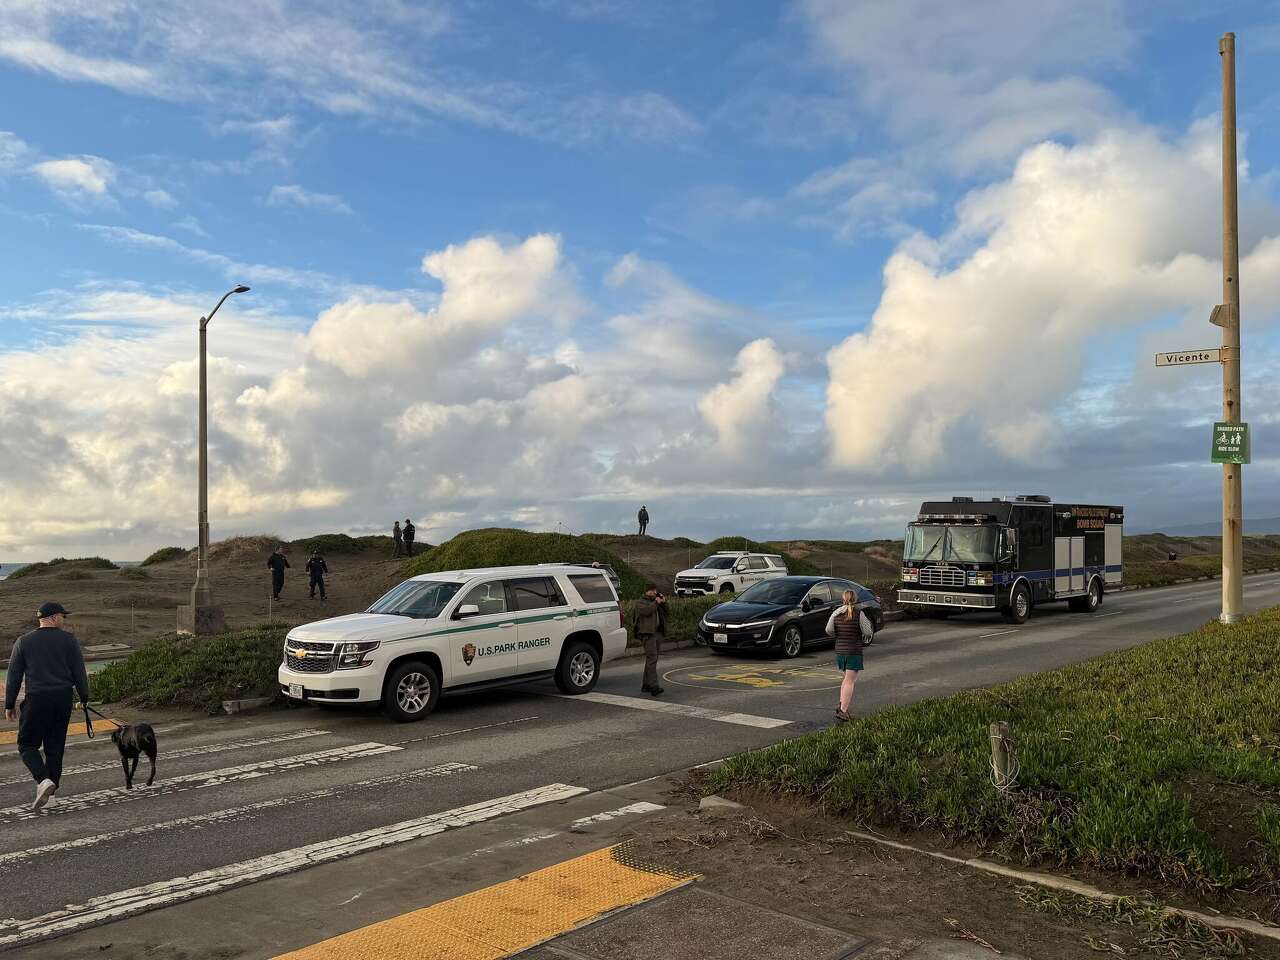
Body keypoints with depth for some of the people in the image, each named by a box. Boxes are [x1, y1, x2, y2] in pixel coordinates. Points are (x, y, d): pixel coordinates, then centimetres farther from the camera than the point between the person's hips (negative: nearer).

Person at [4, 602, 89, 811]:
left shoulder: (24, 642, 2)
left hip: (36, 700, -1)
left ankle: (43, 780, -15)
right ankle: (51, 791, 14)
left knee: (27, 744, 7)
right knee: (55, 746, 11)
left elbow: (14, 676, 4)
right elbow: (79, 672, 0)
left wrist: (9, 704, 11)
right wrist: (84, 697, 11)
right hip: (63, 699, 1)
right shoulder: (68, 640, 0)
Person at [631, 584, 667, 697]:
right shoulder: (640, 602, 1)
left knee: (651, 659, 10)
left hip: (658, 633, 8)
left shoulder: (656, 601, 22)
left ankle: (646, 684, 17)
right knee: (652, 658, -16)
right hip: (647, 633, -8)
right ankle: (653, 686, -23)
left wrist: (664, 602, 7)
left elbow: (665, 613, 21)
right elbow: (646, 611, -19)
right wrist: (656, 603, -11)